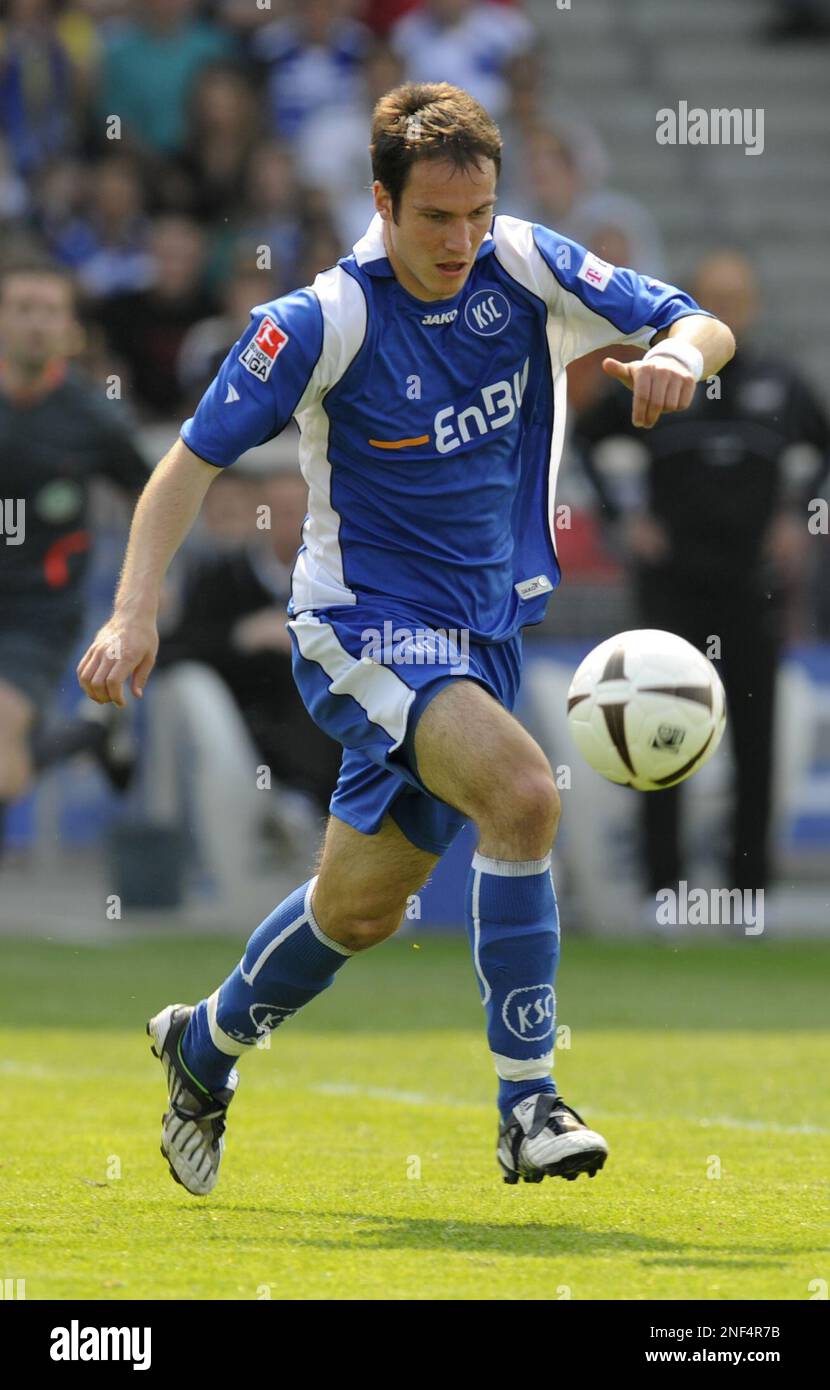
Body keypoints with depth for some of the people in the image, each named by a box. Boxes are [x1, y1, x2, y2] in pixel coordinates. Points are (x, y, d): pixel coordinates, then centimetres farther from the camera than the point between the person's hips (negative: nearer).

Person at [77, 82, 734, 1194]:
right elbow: (195, 458, -10)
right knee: (521, 789, -31)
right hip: (367, 630, -6)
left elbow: (703, 327, -3)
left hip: (485, 629, 6)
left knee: (361, 905, 16)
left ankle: (205, 1045, 43)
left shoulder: (526, 267, -6)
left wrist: (677, 354, -27)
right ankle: (528, 1104, -26)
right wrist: (137, 610, -21)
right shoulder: (322, 322, -18)